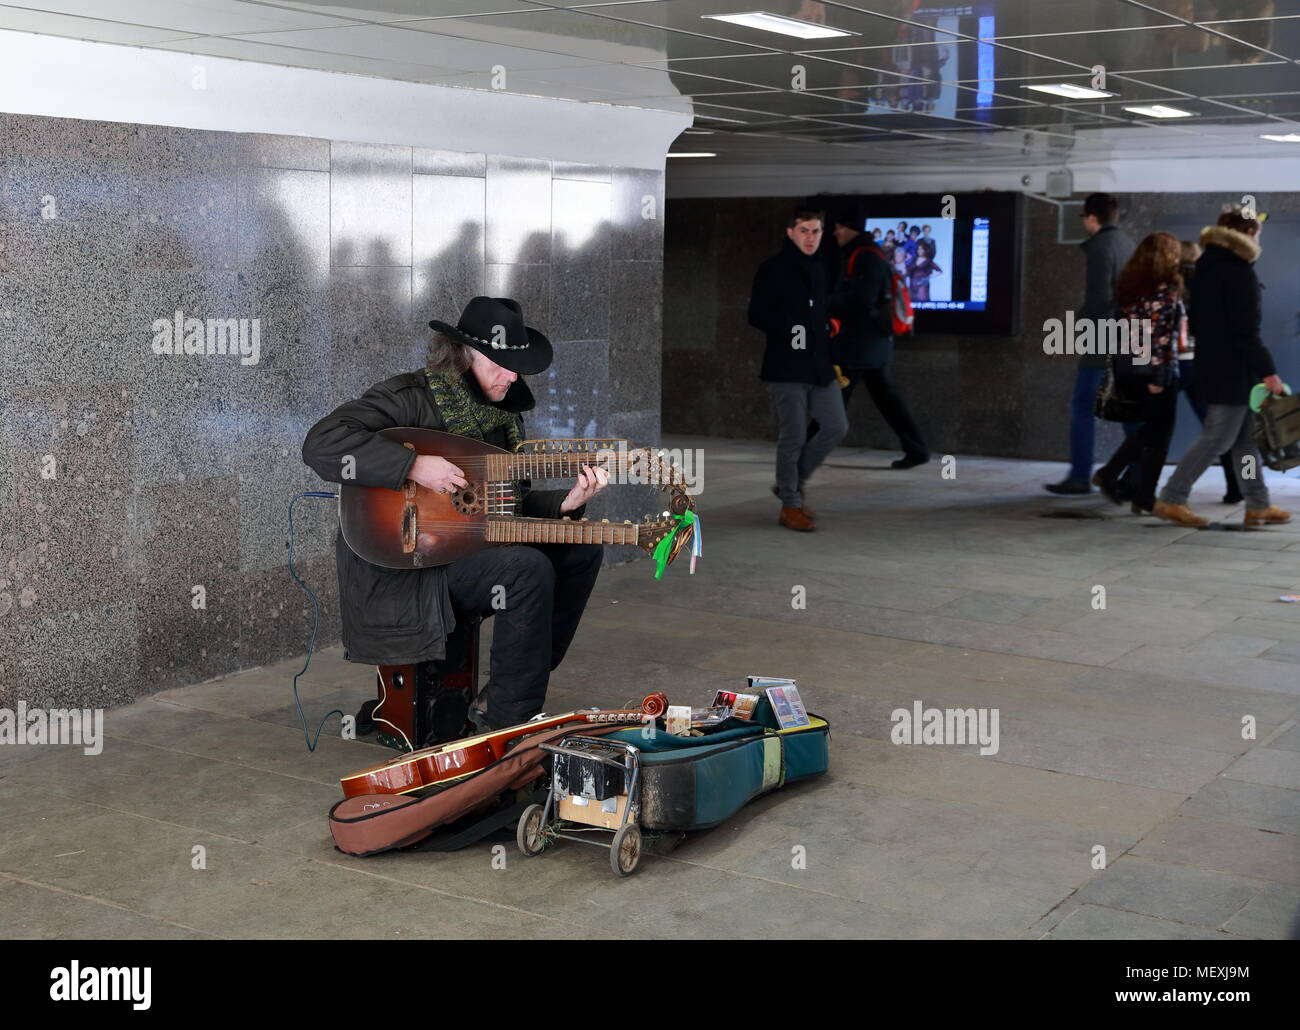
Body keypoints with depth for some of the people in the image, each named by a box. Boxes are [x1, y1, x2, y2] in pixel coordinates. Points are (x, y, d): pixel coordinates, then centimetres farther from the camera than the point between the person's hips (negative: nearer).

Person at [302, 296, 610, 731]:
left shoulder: (503, 410, 11)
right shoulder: (410, 397, -15)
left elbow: (514, 504, 14)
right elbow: (321, 444, -28)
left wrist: (566, 503, -7)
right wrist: (415, 466, -32)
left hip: (471, 543, 9)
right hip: (402, 563, -9)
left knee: (581, 548, 4)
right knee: (528, 569, -27)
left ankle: (516, 690, 4)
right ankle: (505, 720, -14)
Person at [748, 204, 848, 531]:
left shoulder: (819, 268, 16)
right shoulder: (772, 269, -5)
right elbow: (756, 315, -8)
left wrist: (828, 326, 9)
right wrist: (788, 330, -18)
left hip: (819, 366, 7)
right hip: (786, 367, -7)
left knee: (836, 426, 3)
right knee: (793, 436, -5)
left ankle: (793, 483, 19)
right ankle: (790, 506, 8)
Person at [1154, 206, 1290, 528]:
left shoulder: (1205, 267, 11)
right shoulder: (1241, 274, -16)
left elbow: (1195, 322, 17)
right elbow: (1247, 332, -20)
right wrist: (1267, 372, -18)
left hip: (1210, 365, 9)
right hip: (1233, 371, -9)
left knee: (1247, 438, 13)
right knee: (1217, 438, -4)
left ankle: (1258, 505, 17)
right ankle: (1172, 499, -2)